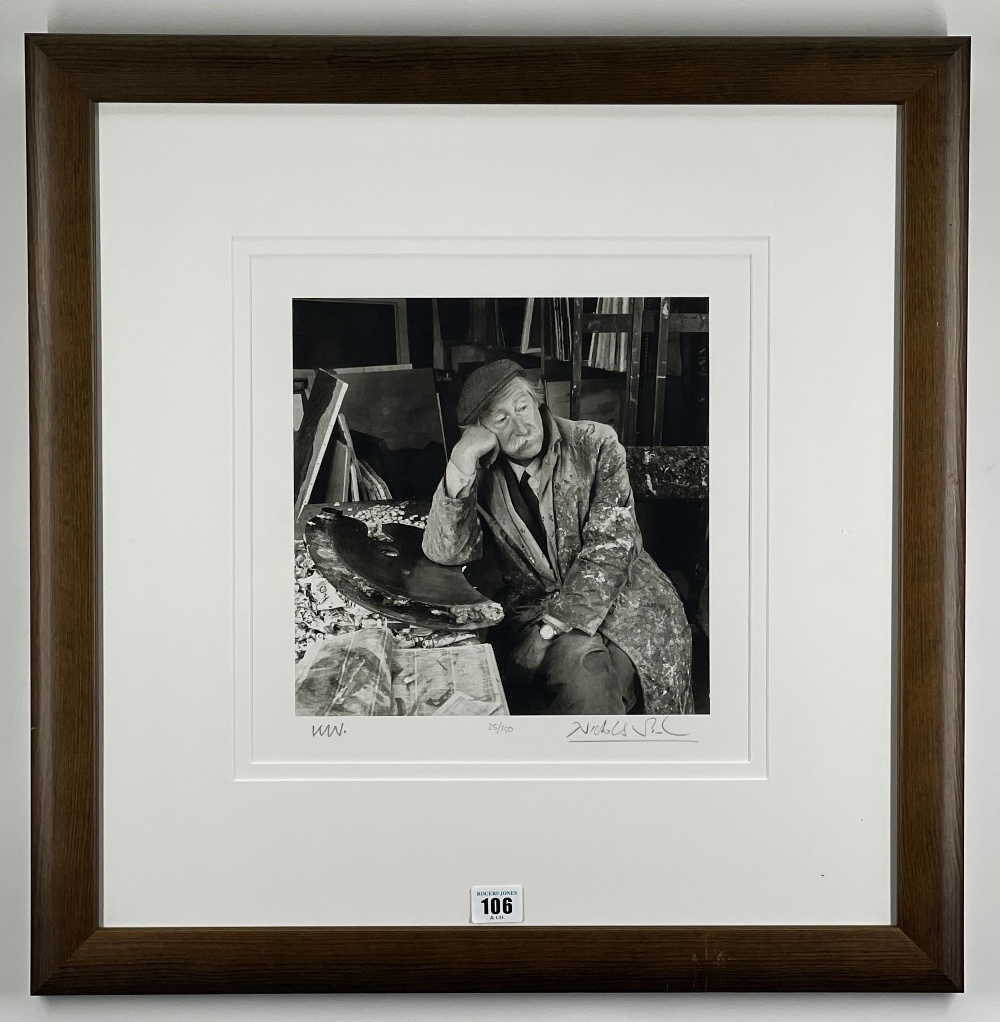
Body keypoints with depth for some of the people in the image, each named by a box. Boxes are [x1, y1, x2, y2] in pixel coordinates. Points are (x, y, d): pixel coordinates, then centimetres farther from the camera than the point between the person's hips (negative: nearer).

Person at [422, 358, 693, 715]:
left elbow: (608, 548, -10)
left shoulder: (595, 445, -3)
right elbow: (445, 553, -11)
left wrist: (555, 627, -20)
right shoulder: (482, 479, 2)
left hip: (620, 598, -1)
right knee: (581, 671, -30)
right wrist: (460, 464, -21)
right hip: (533, 607, 1)